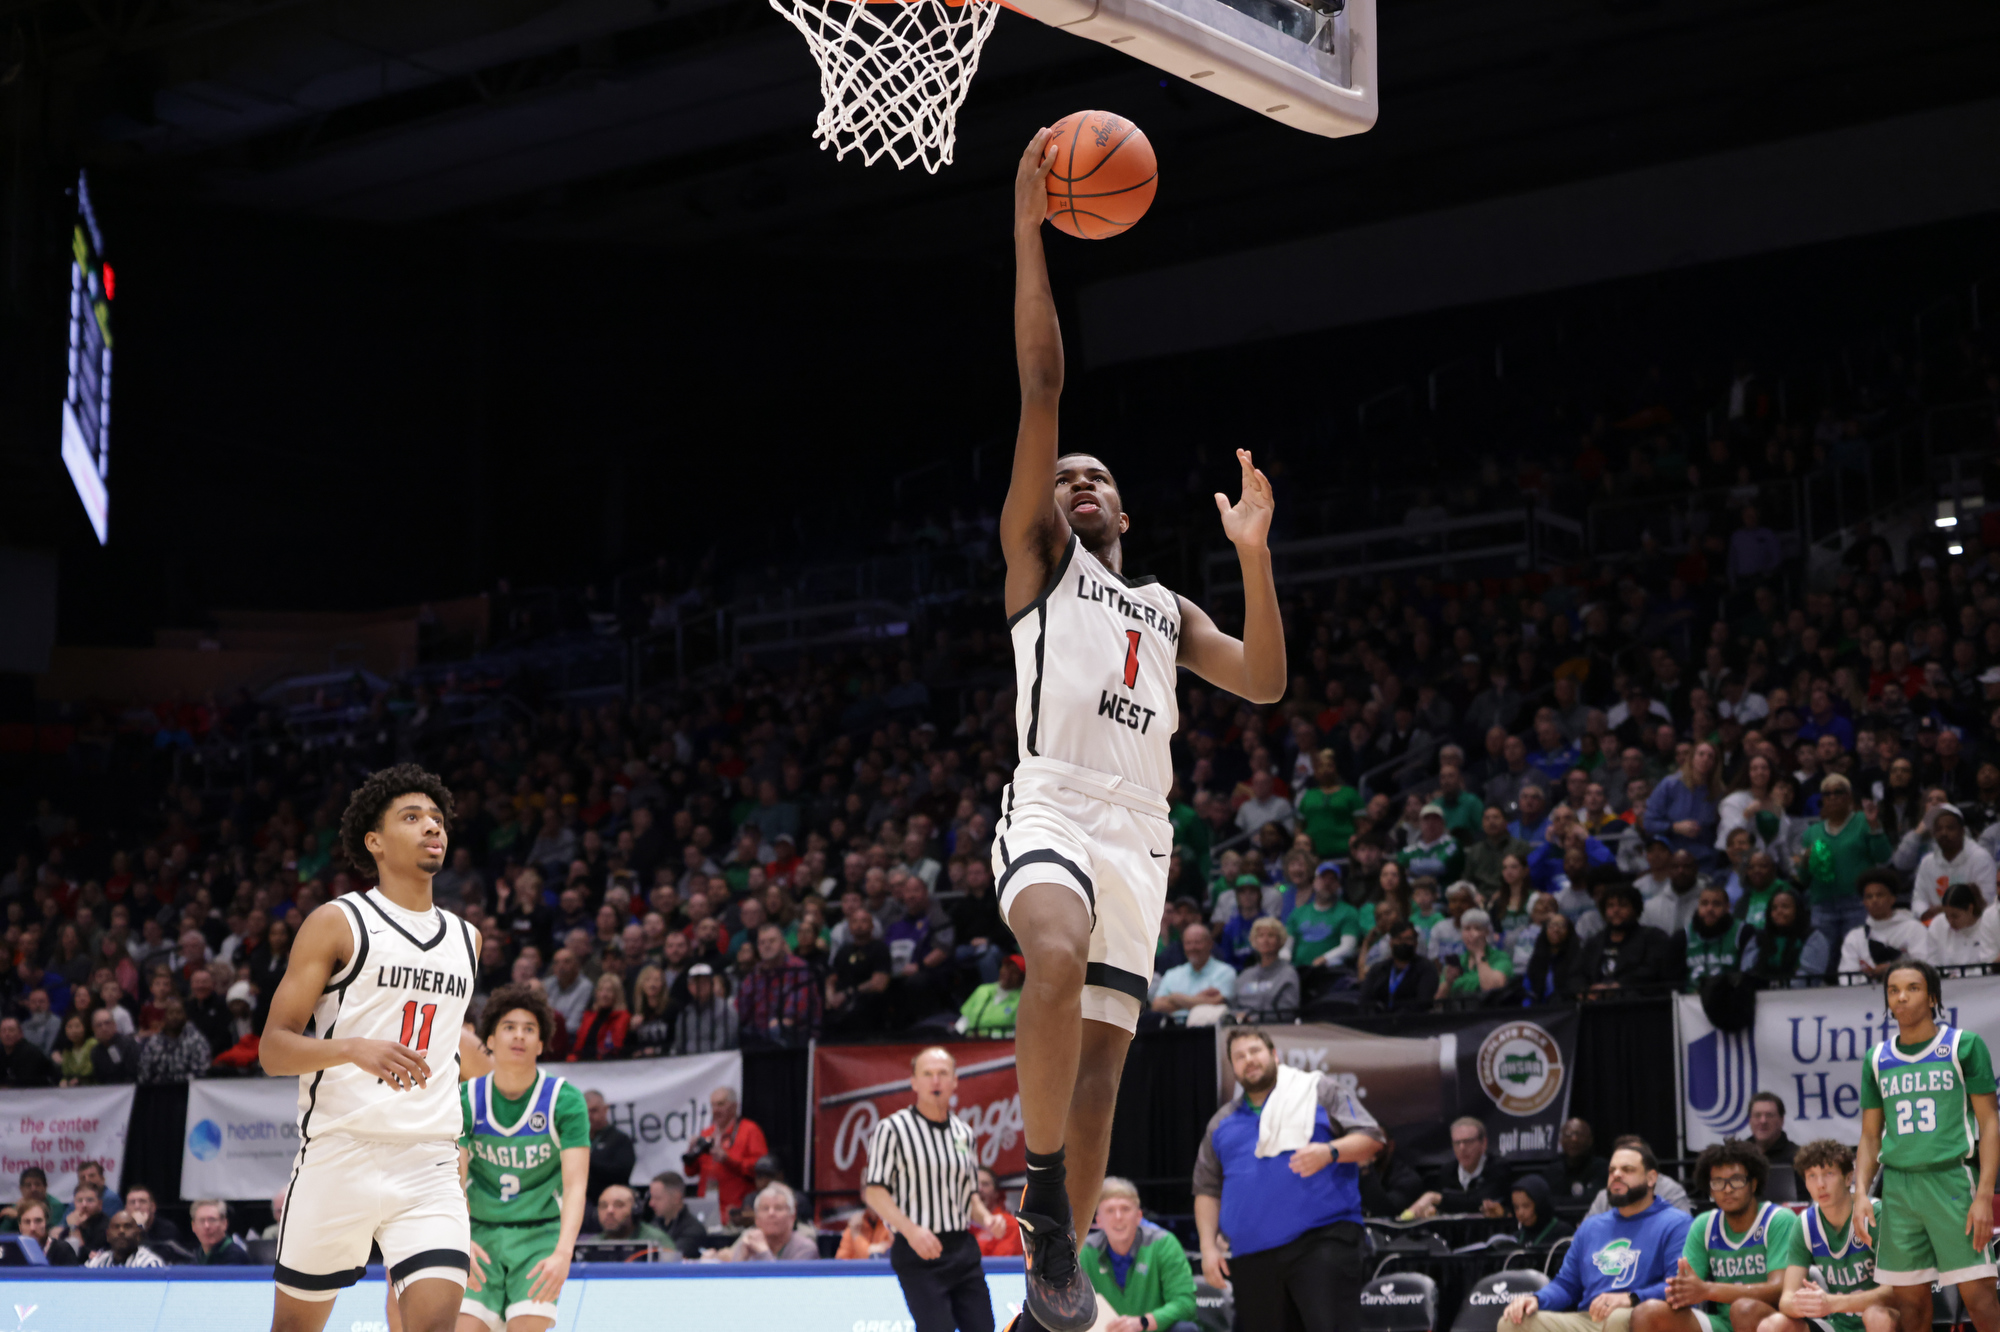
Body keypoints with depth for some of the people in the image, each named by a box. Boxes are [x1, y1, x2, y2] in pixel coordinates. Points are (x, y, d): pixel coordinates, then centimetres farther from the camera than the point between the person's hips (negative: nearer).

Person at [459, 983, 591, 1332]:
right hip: (480, 1233, 2)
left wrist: (563, 1252, -33)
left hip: (540, 1234, -2)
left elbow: (575, 1184, -17)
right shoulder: (465, 1099, -5)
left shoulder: (565, 1100, -10)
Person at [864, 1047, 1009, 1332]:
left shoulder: (964, 1134, 14)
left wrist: (985, 1219, 1)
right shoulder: (892, 1130, -5)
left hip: (963, 1248, 6)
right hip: (918, 1254, -6)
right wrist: (911, 1229, -22)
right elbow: (873, 1191, -9)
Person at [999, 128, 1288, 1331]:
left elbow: (1265, 683, 12)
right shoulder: (1038, 554, 13)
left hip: (1142, 836, 5)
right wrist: (1029, 235, -3)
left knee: (1101, 1067, 2)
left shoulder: (1168, 610, 27)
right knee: (1059, 960, -36)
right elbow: (1042, 384, 4)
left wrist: (1254, 555, 3)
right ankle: (1046, 1199, -27)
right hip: (1054, 810, -5)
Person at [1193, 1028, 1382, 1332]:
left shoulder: (1318, 1091, 9)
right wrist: (1208, 1247, 8)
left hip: (1323, 1240, -5)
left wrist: (1330, 1152, -17)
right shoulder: (1223, 1123, 21)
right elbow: (1206, 1190, 21)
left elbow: (1370, 1137, 3)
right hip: (1252, 1258, 5)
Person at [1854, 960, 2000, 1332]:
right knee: (1910, 1302, 4)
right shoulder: (1877, 1059, 12)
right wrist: (1860, 1193, 1)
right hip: (1898, 1186, 4)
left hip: (1951, 1179, -4)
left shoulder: (1964, 1045, 1)